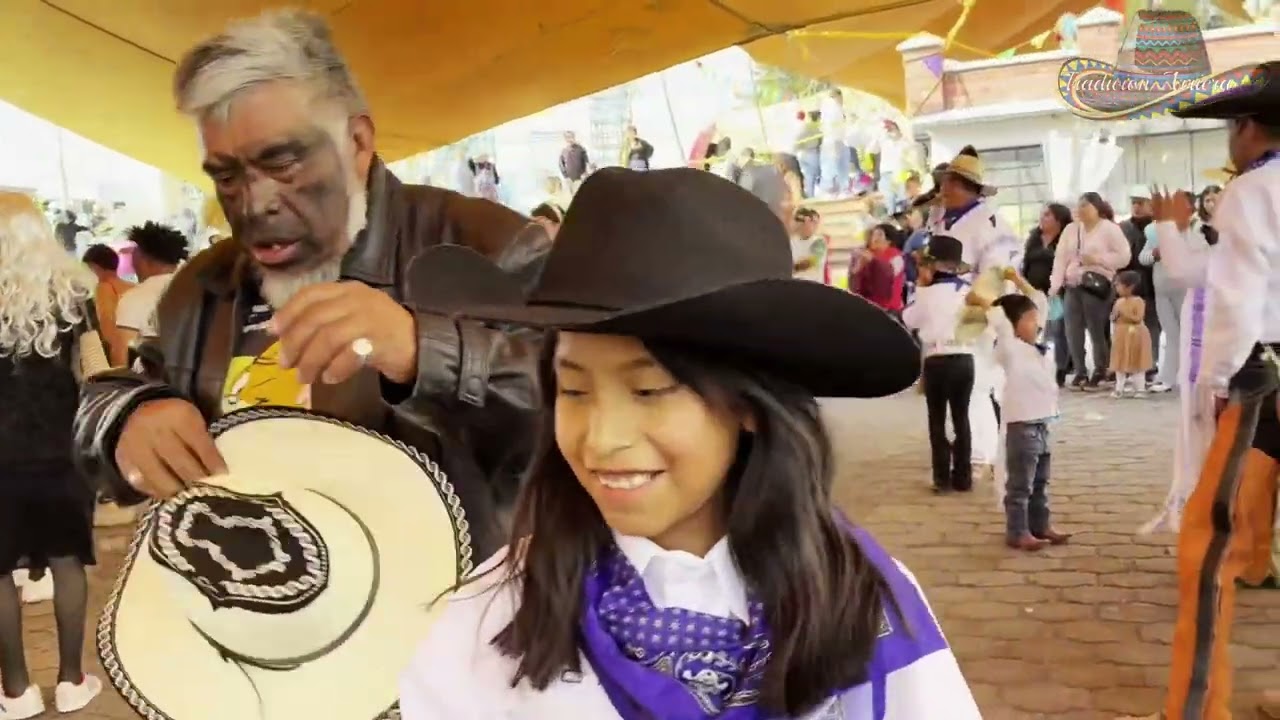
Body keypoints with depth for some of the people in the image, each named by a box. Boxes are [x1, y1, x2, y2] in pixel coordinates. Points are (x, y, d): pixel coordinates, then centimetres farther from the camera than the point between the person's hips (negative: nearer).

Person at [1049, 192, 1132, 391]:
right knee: (1073, 330, 3)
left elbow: (1123, 257, -6)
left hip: (1096, 284, -5)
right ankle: (1080, 371, 14)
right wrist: (1055, 285, -2)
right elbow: (1061, 258, 7)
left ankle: (1100, 373, 9)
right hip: (1072, 285, 5)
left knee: (1097, 330, -3)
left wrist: (1097, 259, -14)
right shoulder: (1071, 229, 13)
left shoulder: (1110, 229, -1)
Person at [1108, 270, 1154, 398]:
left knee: (1137, 362, 1)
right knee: (1120, 363, 9)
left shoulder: (1138, 301, -12)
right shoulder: (1119, 301, 6)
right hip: (1121, 335, 6)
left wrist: (1125, 314, -23)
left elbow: (1139, 318, -19)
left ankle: (1140, 388, 8)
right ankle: (1119, 388, 15)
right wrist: (1115, 316, -8)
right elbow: (1113, 318, 13)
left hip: (1135, 335, -6)